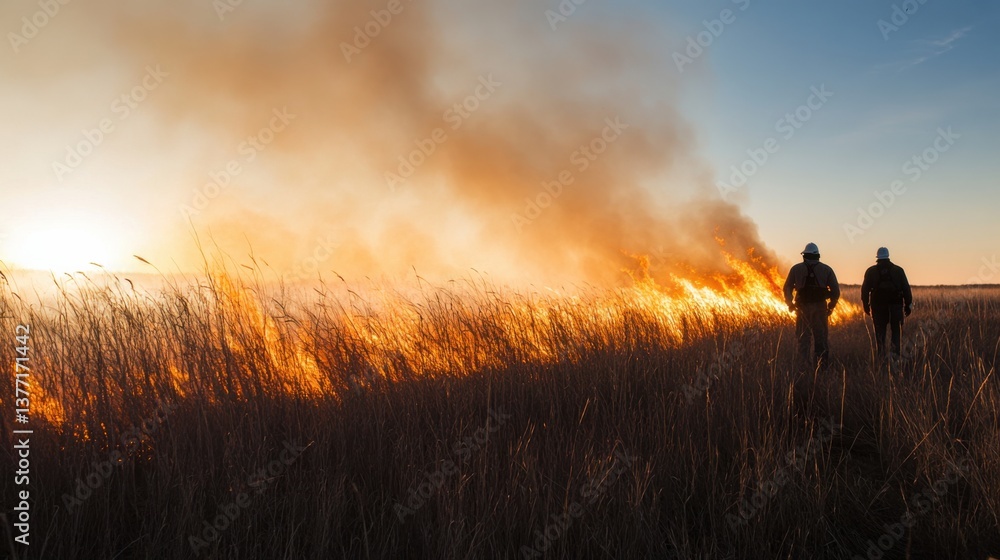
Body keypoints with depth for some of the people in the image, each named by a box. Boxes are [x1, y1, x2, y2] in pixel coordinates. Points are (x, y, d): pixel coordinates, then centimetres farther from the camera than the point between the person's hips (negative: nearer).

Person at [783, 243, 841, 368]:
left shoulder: (796, 269, 4)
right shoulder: (826, 269, 6)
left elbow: (787, 288, 2)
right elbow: (836, 290, 1)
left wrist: (790, 304, 15)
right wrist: (831, 306, 13)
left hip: (802, 307, 0)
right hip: (820, 307, 0)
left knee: (803, 338, 7)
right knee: (822, 337, 8)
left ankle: (803, 364, 4)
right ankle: (822, 364, 5)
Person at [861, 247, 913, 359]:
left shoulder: (871, 271, 2)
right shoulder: (898, 270, 3)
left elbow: (865, 290, 1)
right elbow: (906, 289, 1)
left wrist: (866, 306, 9)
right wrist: (908, 305, 5)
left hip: (878, 307, 0)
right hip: (896, 306, 0)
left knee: (880, 333, 8)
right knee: (896, 332, 8)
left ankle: (881, 357, 8)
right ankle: (896, 354, -5)